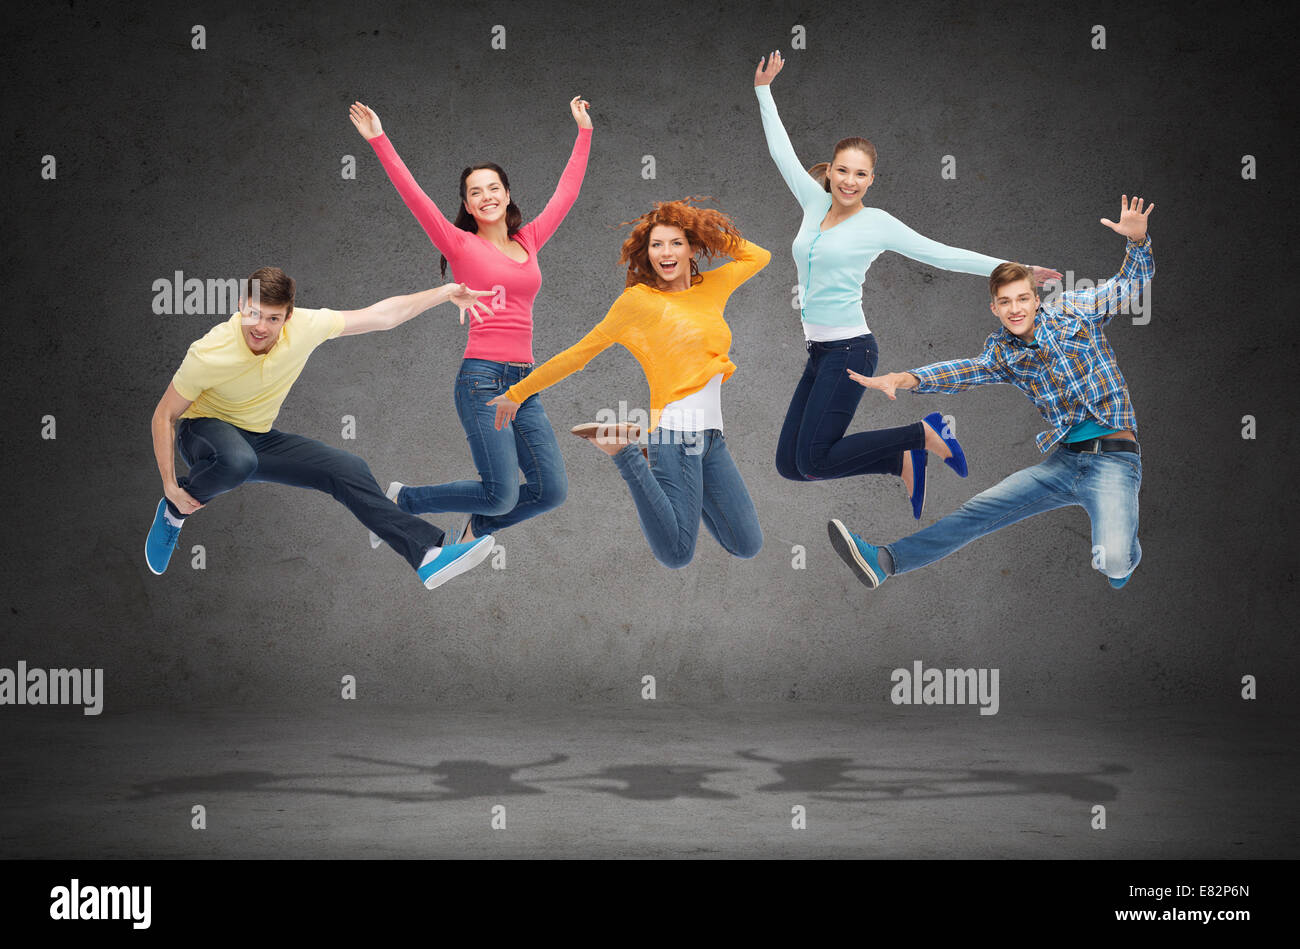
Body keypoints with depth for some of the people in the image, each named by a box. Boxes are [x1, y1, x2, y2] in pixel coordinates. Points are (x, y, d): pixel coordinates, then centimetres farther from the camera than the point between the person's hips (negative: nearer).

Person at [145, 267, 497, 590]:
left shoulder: (305, 326, -19)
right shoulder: (208, 354, -29)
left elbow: (382, 315, -7)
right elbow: (164, 416, -16)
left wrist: (446, 293, -8)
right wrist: (171, 486, -19)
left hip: (257, 438, 5)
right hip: (204, 430, -5)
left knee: (348, 469, -9)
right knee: (238, 461, -41)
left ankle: (428, 555, -5)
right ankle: (173, 510, -11)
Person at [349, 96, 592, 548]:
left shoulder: (528, 241, 15)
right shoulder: (461, 245, 2)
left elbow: (566, 192, 25)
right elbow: (412, 194, -5)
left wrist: (584, 131, 31)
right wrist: (379, 140, -9)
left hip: (524, 382, 6)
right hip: (482, 378, -6)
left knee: (551, 490, -2)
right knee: (502, 495, -12)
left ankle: (476, 525, 25)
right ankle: (402, 500, 11)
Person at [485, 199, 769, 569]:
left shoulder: (712, 287, 14)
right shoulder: (638, 299, -1)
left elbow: (759, 256, 30)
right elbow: (580, 353, 4)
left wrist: (710, 229, 17)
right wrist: (518, 393, 8)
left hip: (711, 434, 6)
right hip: (676, 429, -6)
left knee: (747, 547, 6)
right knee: (676, 555, -14)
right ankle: (623, 450, 0)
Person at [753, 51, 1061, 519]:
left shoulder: (877, 223, -4)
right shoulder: (816, 204, 10)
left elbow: (942, 254, -3)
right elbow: (782, 152, 20)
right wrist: (763, 90, 25)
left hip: (849, 349, -7)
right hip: (818, 352, 7)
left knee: (813, 460, -14)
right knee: (789, 463, 3)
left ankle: (922, 435, 3)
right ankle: (904, 460, 14)